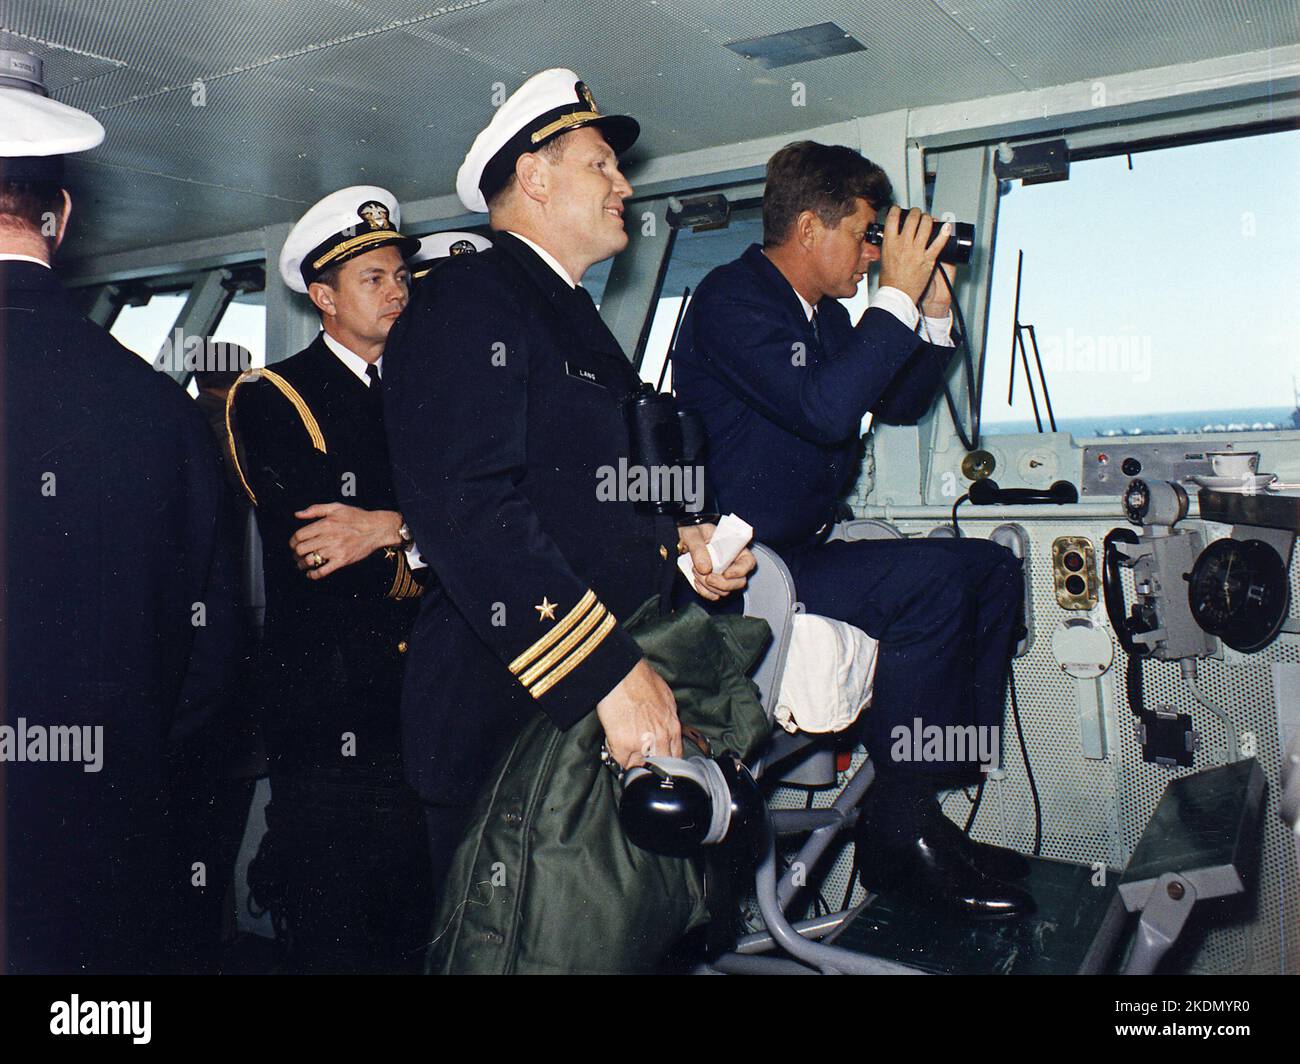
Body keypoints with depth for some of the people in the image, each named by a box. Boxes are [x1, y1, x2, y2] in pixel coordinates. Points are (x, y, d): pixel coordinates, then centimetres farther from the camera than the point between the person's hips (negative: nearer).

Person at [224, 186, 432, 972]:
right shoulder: (270, 399, 0)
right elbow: (311, 548, -15)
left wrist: (389, 527, -16)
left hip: (428, 717, 4)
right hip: (328, 721, -4)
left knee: (421, 935, 10)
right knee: (334, 942, 5)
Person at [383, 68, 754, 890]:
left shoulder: (574, 320, 21)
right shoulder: (470, 298, -11)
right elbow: (468, 505, -25)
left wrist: (676, 543, 7)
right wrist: (610, 671, -29)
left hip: (607, 708, 9)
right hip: (508, 709, -9)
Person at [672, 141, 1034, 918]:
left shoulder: (826, 315, 16)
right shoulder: (733, 298, -12)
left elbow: (901, 405, 25)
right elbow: (825, 410, -27)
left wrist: (936, 308, 13)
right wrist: (898, 294, -18)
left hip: (804, 555, 10)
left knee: (995, 568, 6)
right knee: (931, 580, -26)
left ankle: (949, 778, 6)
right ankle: (899, 828, -13)